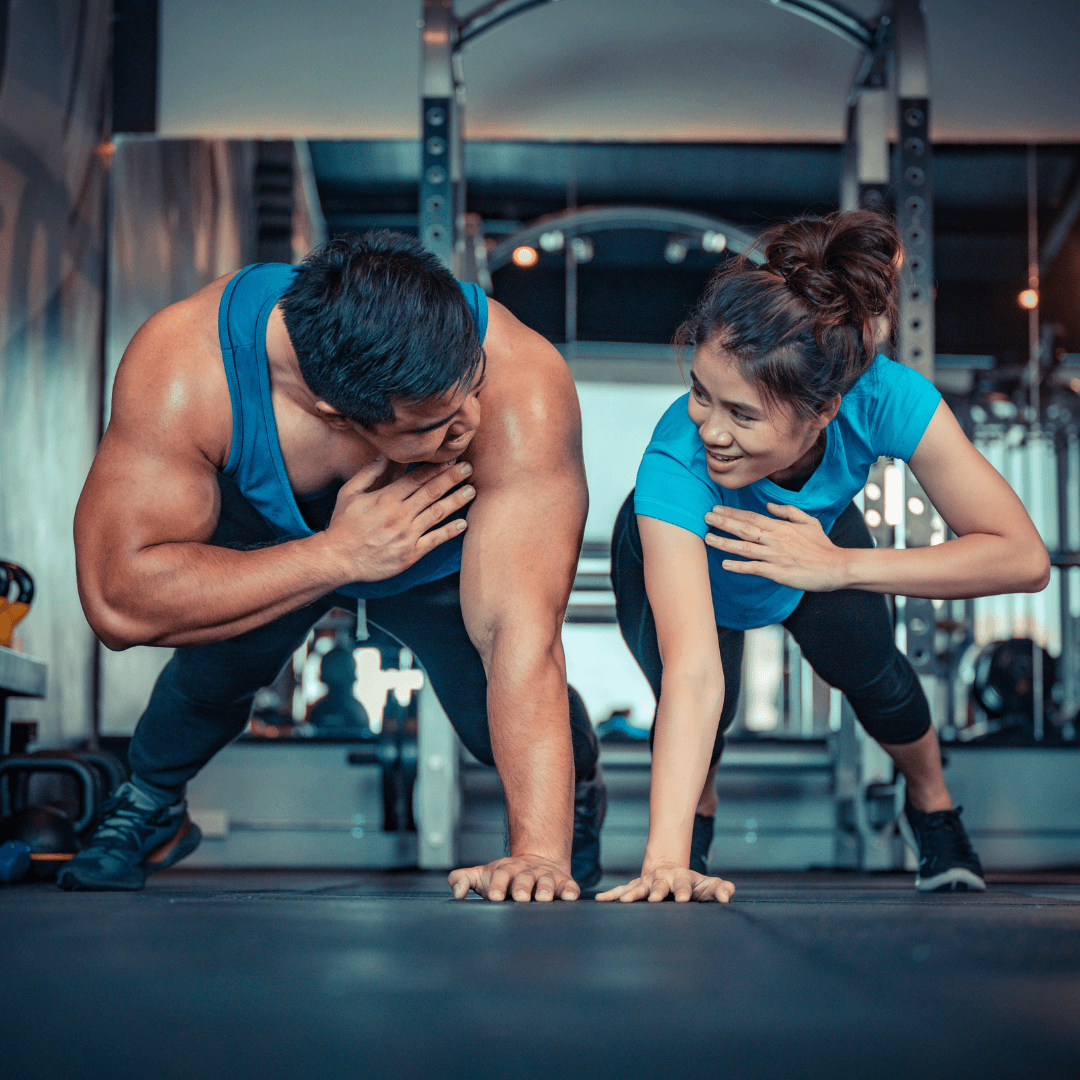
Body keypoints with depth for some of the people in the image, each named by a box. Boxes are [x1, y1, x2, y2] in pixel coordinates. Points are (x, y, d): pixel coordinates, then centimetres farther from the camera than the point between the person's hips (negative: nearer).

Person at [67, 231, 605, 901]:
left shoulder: (522, 382, -42)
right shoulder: (182, 368, -41)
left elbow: (522, 632, -45)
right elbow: (117, 600, -39)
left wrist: (540, 854, -52)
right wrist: (339, 554, -44)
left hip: (445, 560, 0)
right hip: (262, 548, 1)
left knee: (498, 716, -16)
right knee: (212, 674, -20)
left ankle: (577, 795, 22)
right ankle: (151, 804, 17)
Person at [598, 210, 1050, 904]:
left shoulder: (882, 397, -41)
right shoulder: (675, 466, -47)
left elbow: (1024, 556, -37)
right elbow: (693, 673, -54)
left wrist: (840, 567, -44)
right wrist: (665, 862, -63)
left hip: (817, 534, 3)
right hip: (677, 555, -2)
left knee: (867, 670, -11)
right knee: (709, 704, -22)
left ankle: (932, 807, 23)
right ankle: (694, 832, 12)